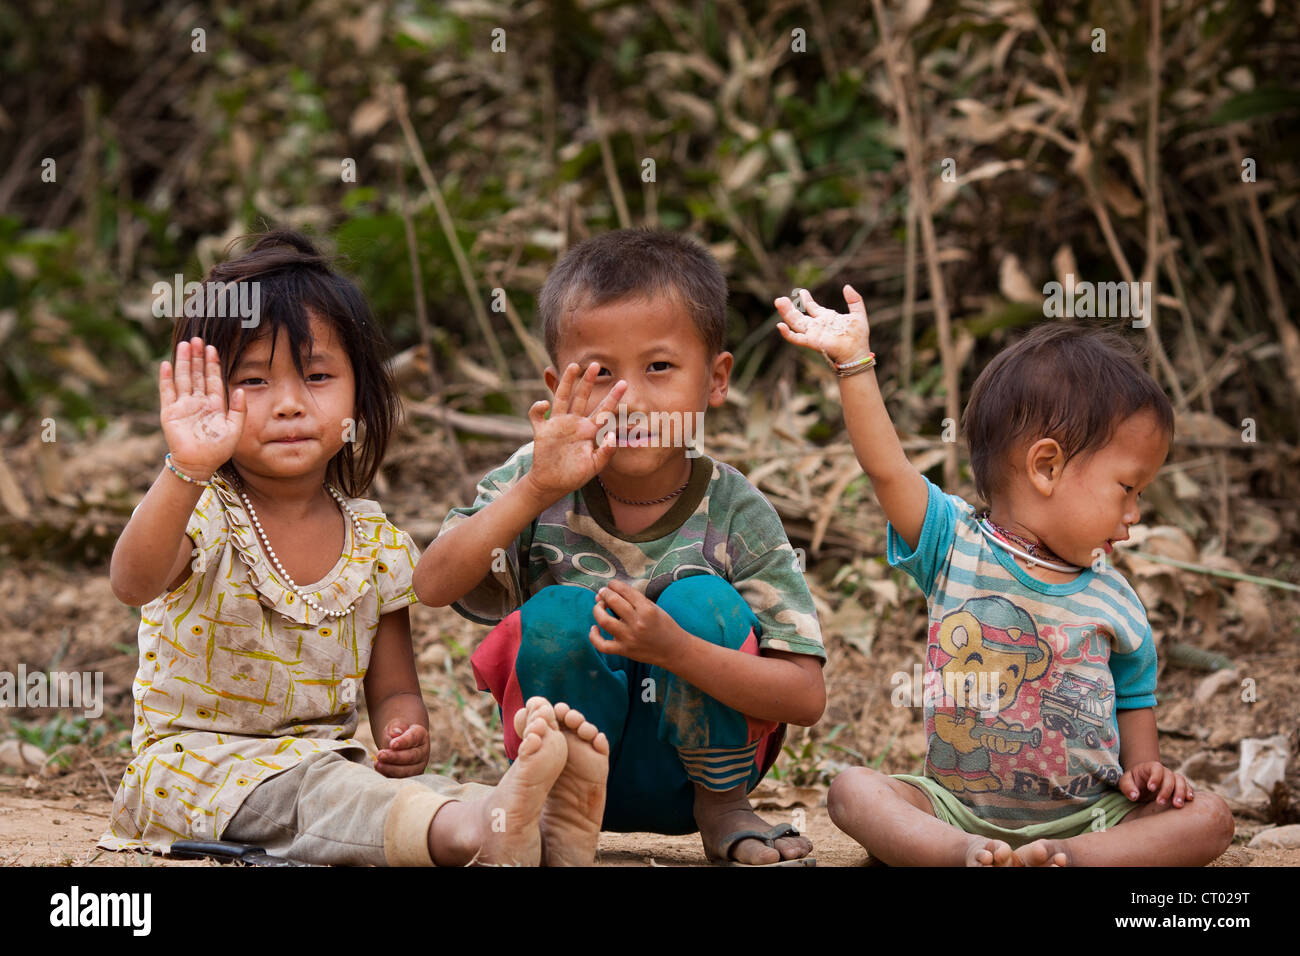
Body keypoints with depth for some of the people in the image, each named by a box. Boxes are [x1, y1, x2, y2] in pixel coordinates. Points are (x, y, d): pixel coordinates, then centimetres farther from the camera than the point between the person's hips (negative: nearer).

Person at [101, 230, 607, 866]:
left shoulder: (377, 544, 6)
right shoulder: (202, 516, -9)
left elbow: (392, 691, 12)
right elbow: (134, 583, -33)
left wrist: (405, 734, -13)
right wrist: (185, 472, -49)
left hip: (326, 760, 5)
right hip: (199, 761, -5)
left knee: (415, 789, -28)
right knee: (306, 789, -37)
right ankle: (466, 832, -63)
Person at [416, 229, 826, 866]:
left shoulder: (735, 514, -16)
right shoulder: (534, 485, -10)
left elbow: (806, 698, -22)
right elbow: (433, 587, -25)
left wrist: (673, 647, -38)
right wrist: (536, 491, -37)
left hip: (690, 764, 0)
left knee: (701, 600, -25)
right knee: (557, 615, -26)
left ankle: (723, 808, -5)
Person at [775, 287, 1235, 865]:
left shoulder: (1114, 604, 6)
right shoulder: (956, 546, -1)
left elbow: (1133, 698, 19)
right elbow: (887, 468, -12)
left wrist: (1144, 766, 0)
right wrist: (854, 363, -18)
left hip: (1088, 814, 2)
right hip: (957, 807, -2)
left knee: (1208, 819, -22)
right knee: (852, 790, -26)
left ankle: (1071, 858, -42)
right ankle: (960, 852, -47)